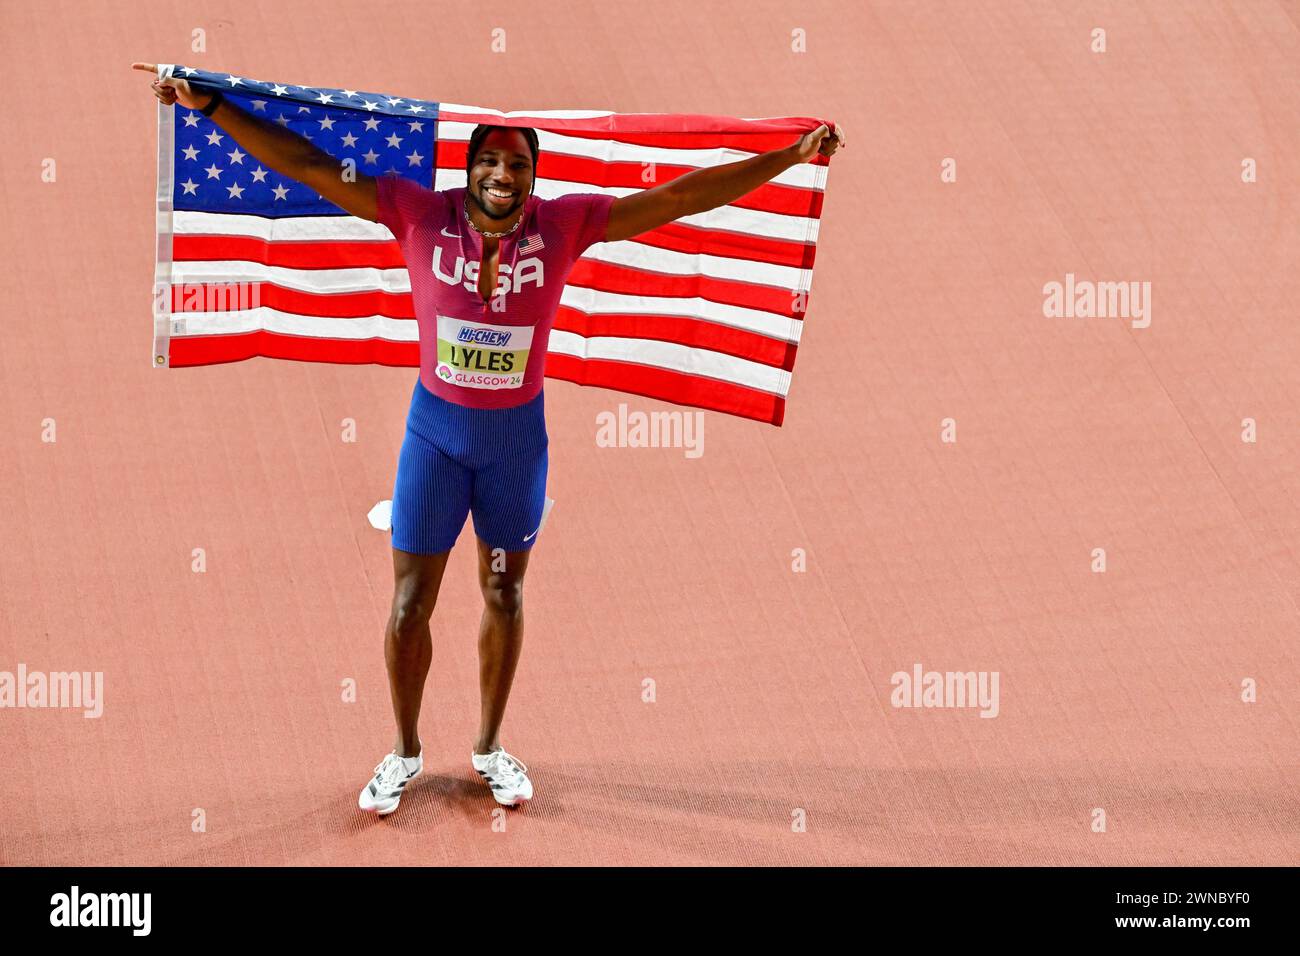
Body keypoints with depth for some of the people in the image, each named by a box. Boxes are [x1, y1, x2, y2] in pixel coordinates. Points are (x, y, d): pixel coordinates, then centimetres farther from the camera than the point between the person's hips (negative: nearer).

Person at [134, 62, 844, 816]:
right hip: (435, 428, -1)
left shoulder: (563, 226, -14)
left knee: (505, 592, 15)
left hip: (518, 434, 1)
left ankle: (490, 745, 34)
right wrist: (211, 105, -19)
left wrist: (794, 157, -18)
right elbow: (308, 166, -15)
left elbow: (683, 197, -15)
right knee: (411, 599, 6)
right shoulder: (421, 216, -15)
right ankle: (406, 752, 26)